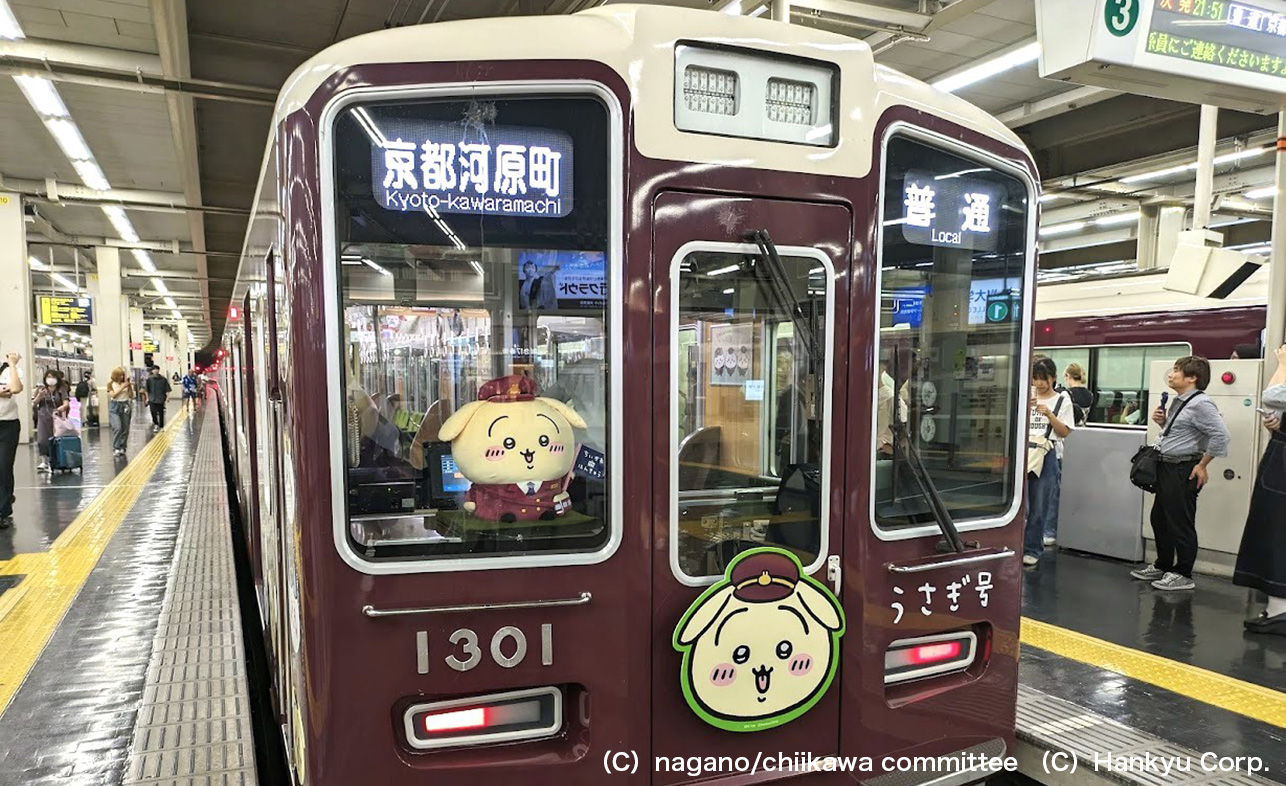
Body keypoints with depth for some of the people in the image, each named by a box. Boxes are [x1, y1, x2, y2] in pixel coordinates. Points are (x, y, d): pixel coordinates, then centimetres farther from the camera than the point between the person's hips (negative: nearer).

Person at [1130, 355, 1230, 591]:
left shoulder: (1200, 404, -16)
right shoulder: (1178, 402, 13)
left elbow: (1220, 435, -22)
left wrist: (1202, 465, -18)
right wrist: (1162, 422, 6)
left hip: (1184, 471, -10)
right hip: (1167, 468, 10)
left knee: (1180, 523, -1)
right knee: (1160, 519, 17)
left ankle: (1183, 574, 10)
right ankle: (1162, 567, 30)